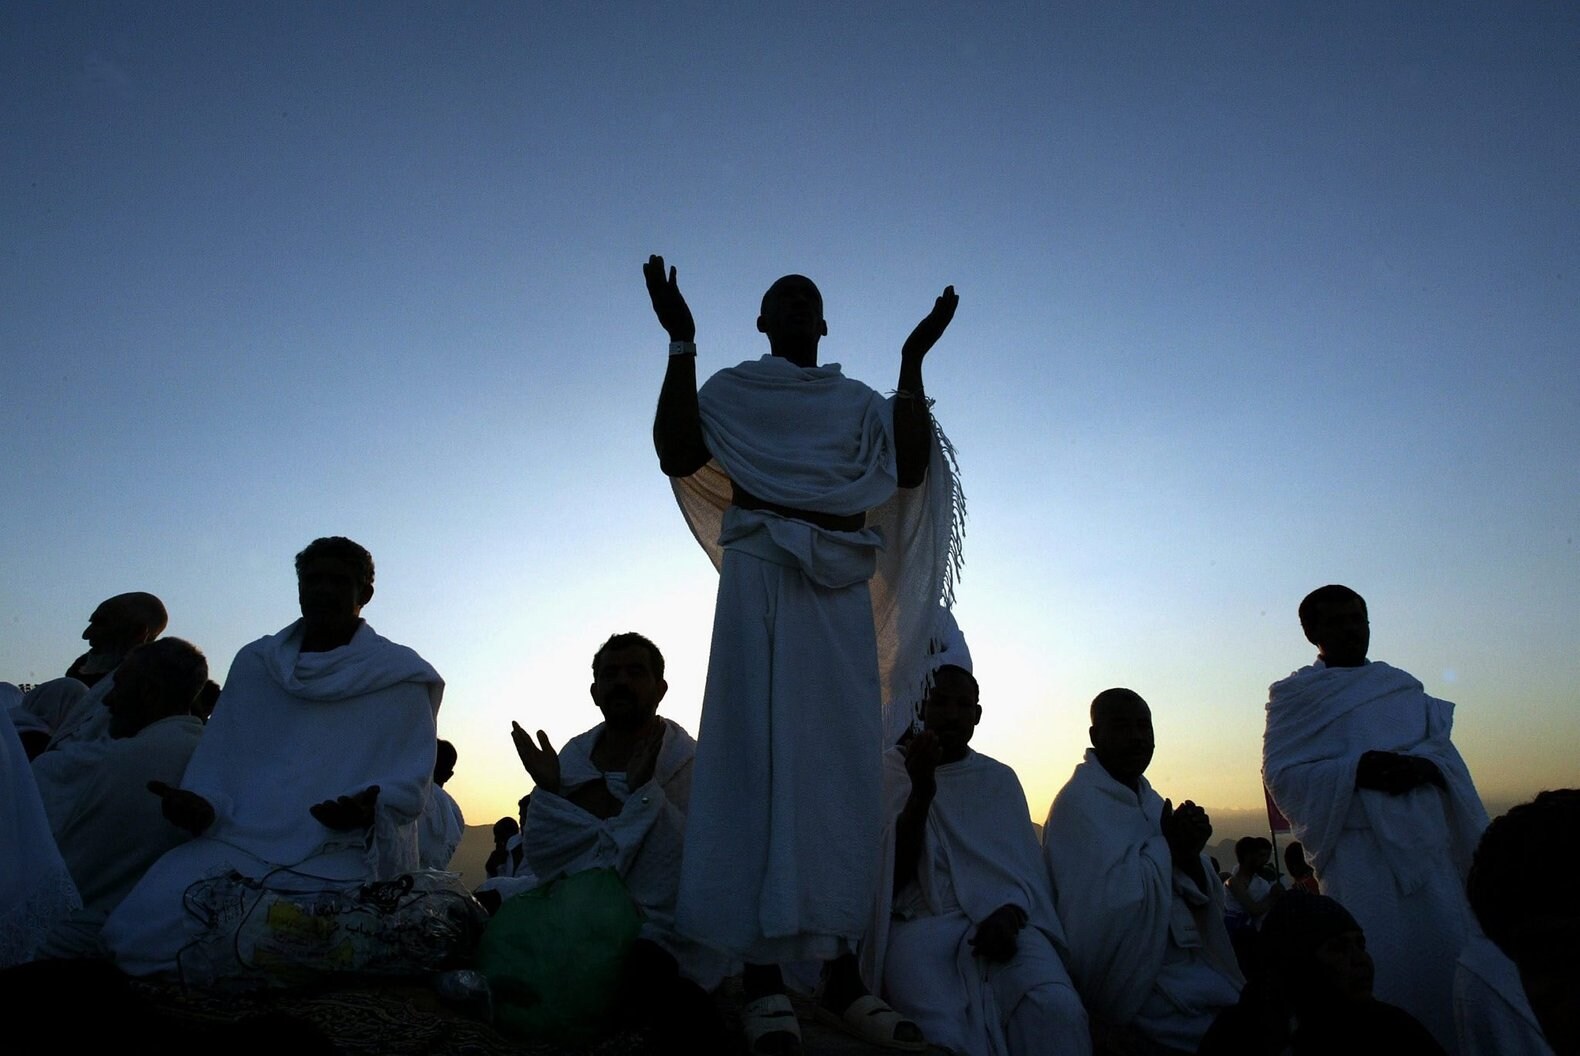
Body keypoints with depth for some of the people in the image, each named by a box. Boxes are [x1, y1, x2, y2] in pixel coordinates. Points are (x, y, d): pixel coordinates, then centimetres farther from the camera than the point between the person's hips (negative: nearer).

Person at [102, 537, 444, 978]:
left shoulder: (400, 676, 6)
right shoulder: (254, 662, 19)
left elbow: (408, 779, -1)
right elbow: (217, 757, 17)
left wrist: (369, 807, -22)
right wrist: (202, 806, -5)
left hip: (339, 854, -3)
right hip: (236, 840, 4)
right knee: (133, 934, -19)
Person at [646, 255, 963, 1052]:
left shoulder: (860, 403, 20)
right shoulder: (731, 392, 14)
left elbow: (912, 470, 3)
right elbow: (676, 454, -4)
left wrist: (912, 362, 1)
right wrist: (682, 344, -8)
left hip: (842, 597, 3)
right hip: (760, 584, -3)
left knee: (843, 768, -1)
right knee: (760, 759, -11)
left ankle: (842, 970, 3)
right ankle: (761, 974, -10)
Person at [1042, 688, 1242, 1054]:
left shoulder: (1149, 800, 11)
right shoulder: (1080, 800, -15)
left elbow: (1201, 899, 6)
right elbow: (1110, 903, -27)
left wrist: (1189, 855, -15)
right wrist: (1166, 846, -15)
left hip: (1181, 963, 8)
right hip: (1135, 979, -8)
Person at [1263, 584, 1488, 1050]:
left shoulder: (1403, 685, 17)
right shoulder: (1294, 696, 2)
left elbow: (1444, 749, 11)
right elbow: (1280, 774, -7)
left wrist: (1420, 766, -12)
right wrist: (1356, 770, -19)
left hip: (1426, 842, 5)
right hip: (1358, 850, -4)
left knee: (1449, 952, 4)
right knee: (1383, 963, -6)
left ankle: (1456, 1041, 18)